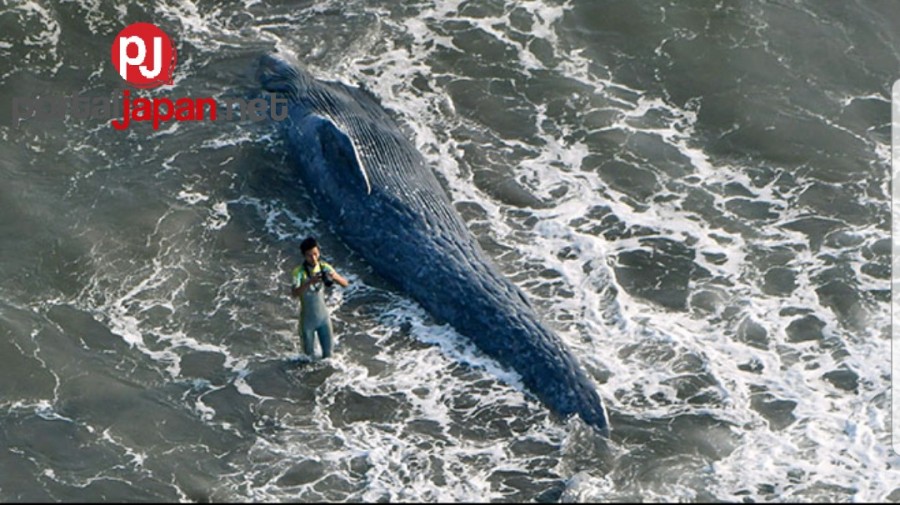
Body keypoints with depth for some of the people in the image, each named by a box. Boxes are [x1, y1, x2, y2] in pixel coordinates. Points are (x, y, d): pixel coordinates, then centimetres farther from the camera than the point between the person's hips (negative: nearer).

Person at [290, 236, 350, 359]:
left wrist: (335, 276, -35)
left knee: (328, 349, 13)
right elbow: (294, 293, -38)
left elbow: (345, 283, -12)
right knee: (310, 354, 11)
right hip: (308, 319, -3)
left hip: (324, 316, 3)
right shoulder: (299, 272, -23)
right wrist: (310, 282, -53)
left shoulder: (325, 268, -10)